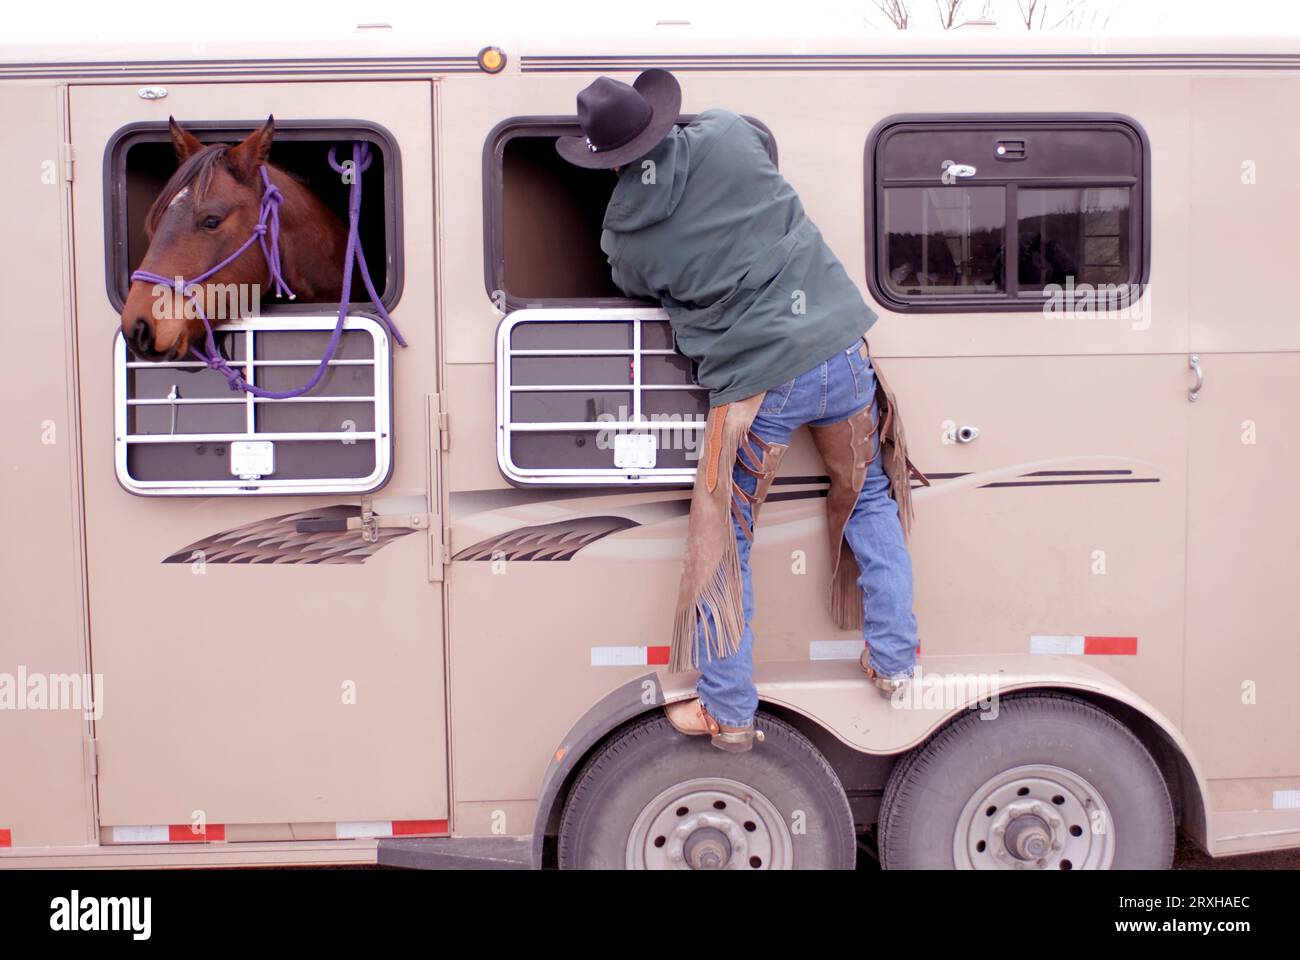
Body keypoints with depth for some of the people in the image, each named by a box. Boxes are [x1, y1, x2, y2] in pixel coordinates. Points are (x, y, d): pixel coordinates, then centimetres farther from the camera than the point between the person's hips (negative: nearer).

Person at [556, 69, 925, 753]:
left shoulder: (626, 234, -4)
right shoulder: (727, 135, -1)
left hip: (755, 384, -3)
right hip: (839, 350, 3)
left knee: (724, 543, 11)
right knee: (869, 497, 24)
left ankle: (729, 712, 15)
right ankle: (894, 659, 27)